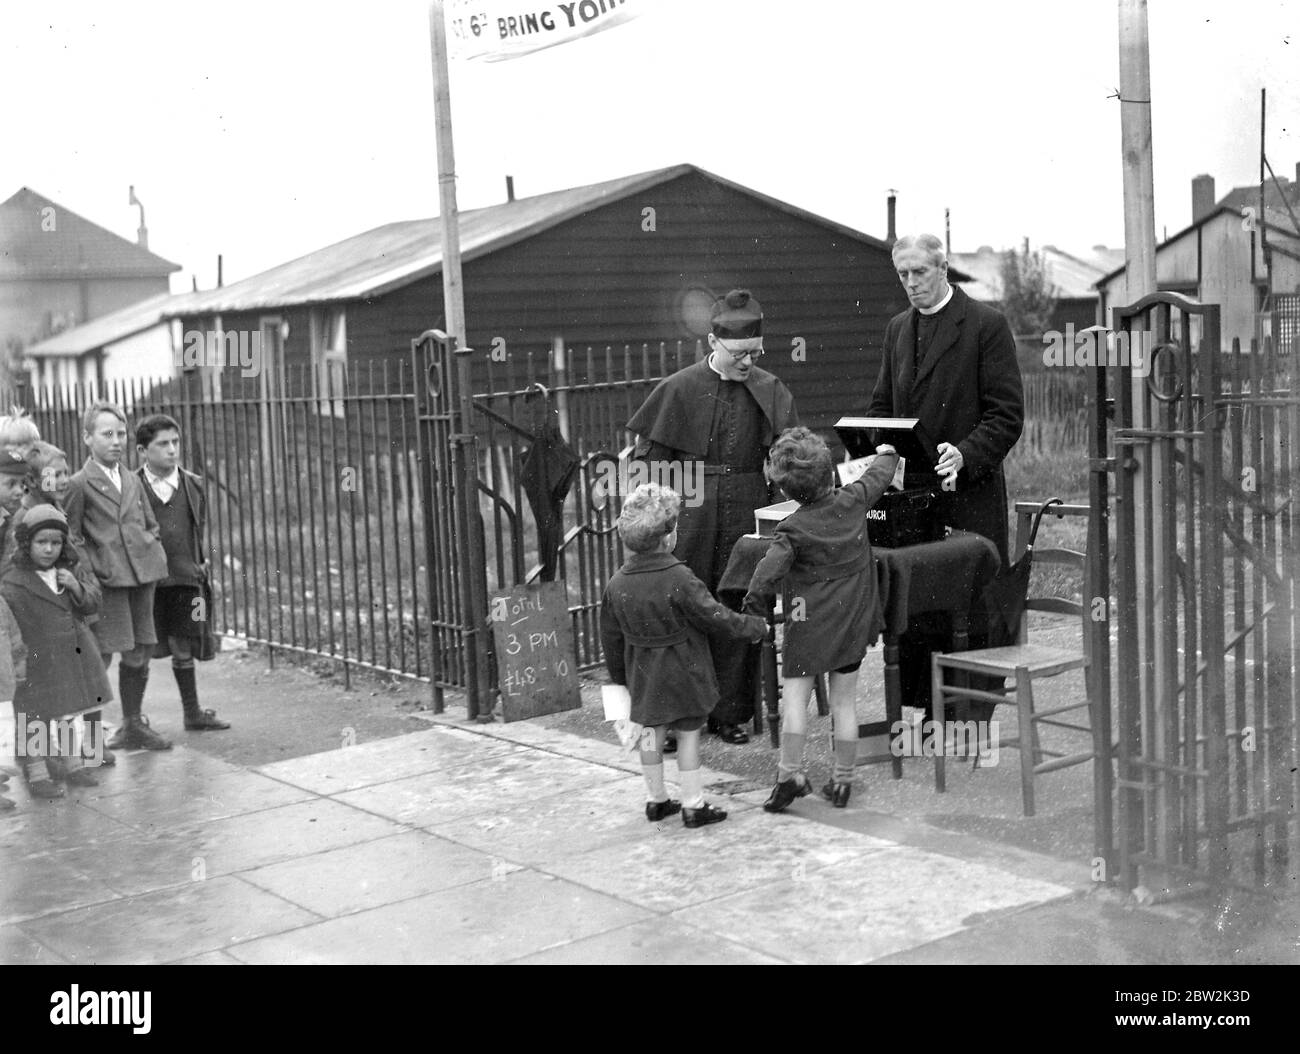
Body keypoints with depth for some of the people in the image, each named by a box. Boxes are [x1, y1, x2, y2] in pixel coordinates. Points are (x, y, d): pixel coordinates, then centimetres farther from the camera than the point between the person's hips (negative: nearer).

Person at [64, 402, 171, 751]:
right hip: (107, 579, -6)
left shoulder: (132, 480, 15)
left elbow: (150, 523, 24)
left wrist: (149, 543, 5)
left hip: (142, 576, 6)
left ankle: (133, 726, 24)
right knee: (100, 654, -8)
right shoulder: (81, 484, -4)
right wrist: (91, 570, -12)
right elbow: (70, 537, -5)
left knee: (140, 652, 11)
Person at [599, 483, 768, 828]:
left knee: (652, 732, 16)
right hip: (682, 673, -5)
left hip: (643, 676, 5)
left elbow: (612, 638, 5)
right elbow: (715, 617, -15)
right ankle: (693, 805, 10)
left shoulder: (617, 583, -4)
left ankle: (655, 800, 27)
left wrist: (620, 677, 18)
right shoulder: (678, 579, -22)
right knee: (688, 734, 5)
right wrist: (755, 627, 0)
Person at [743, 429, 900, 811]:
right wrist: (887, 454, 35)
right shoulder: (853, 501, -4)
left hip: (809, 622, -5)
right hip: (854, 621, 5)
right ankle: (842, 780, 17)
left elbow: (768, 572, -23)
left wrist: (754, 605, -9)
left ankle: (790, 774, -1)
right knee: (844, 700, 10)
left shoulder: (793, 529, -15)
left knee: (795, 696, 3)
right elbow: (879, 476, 16)